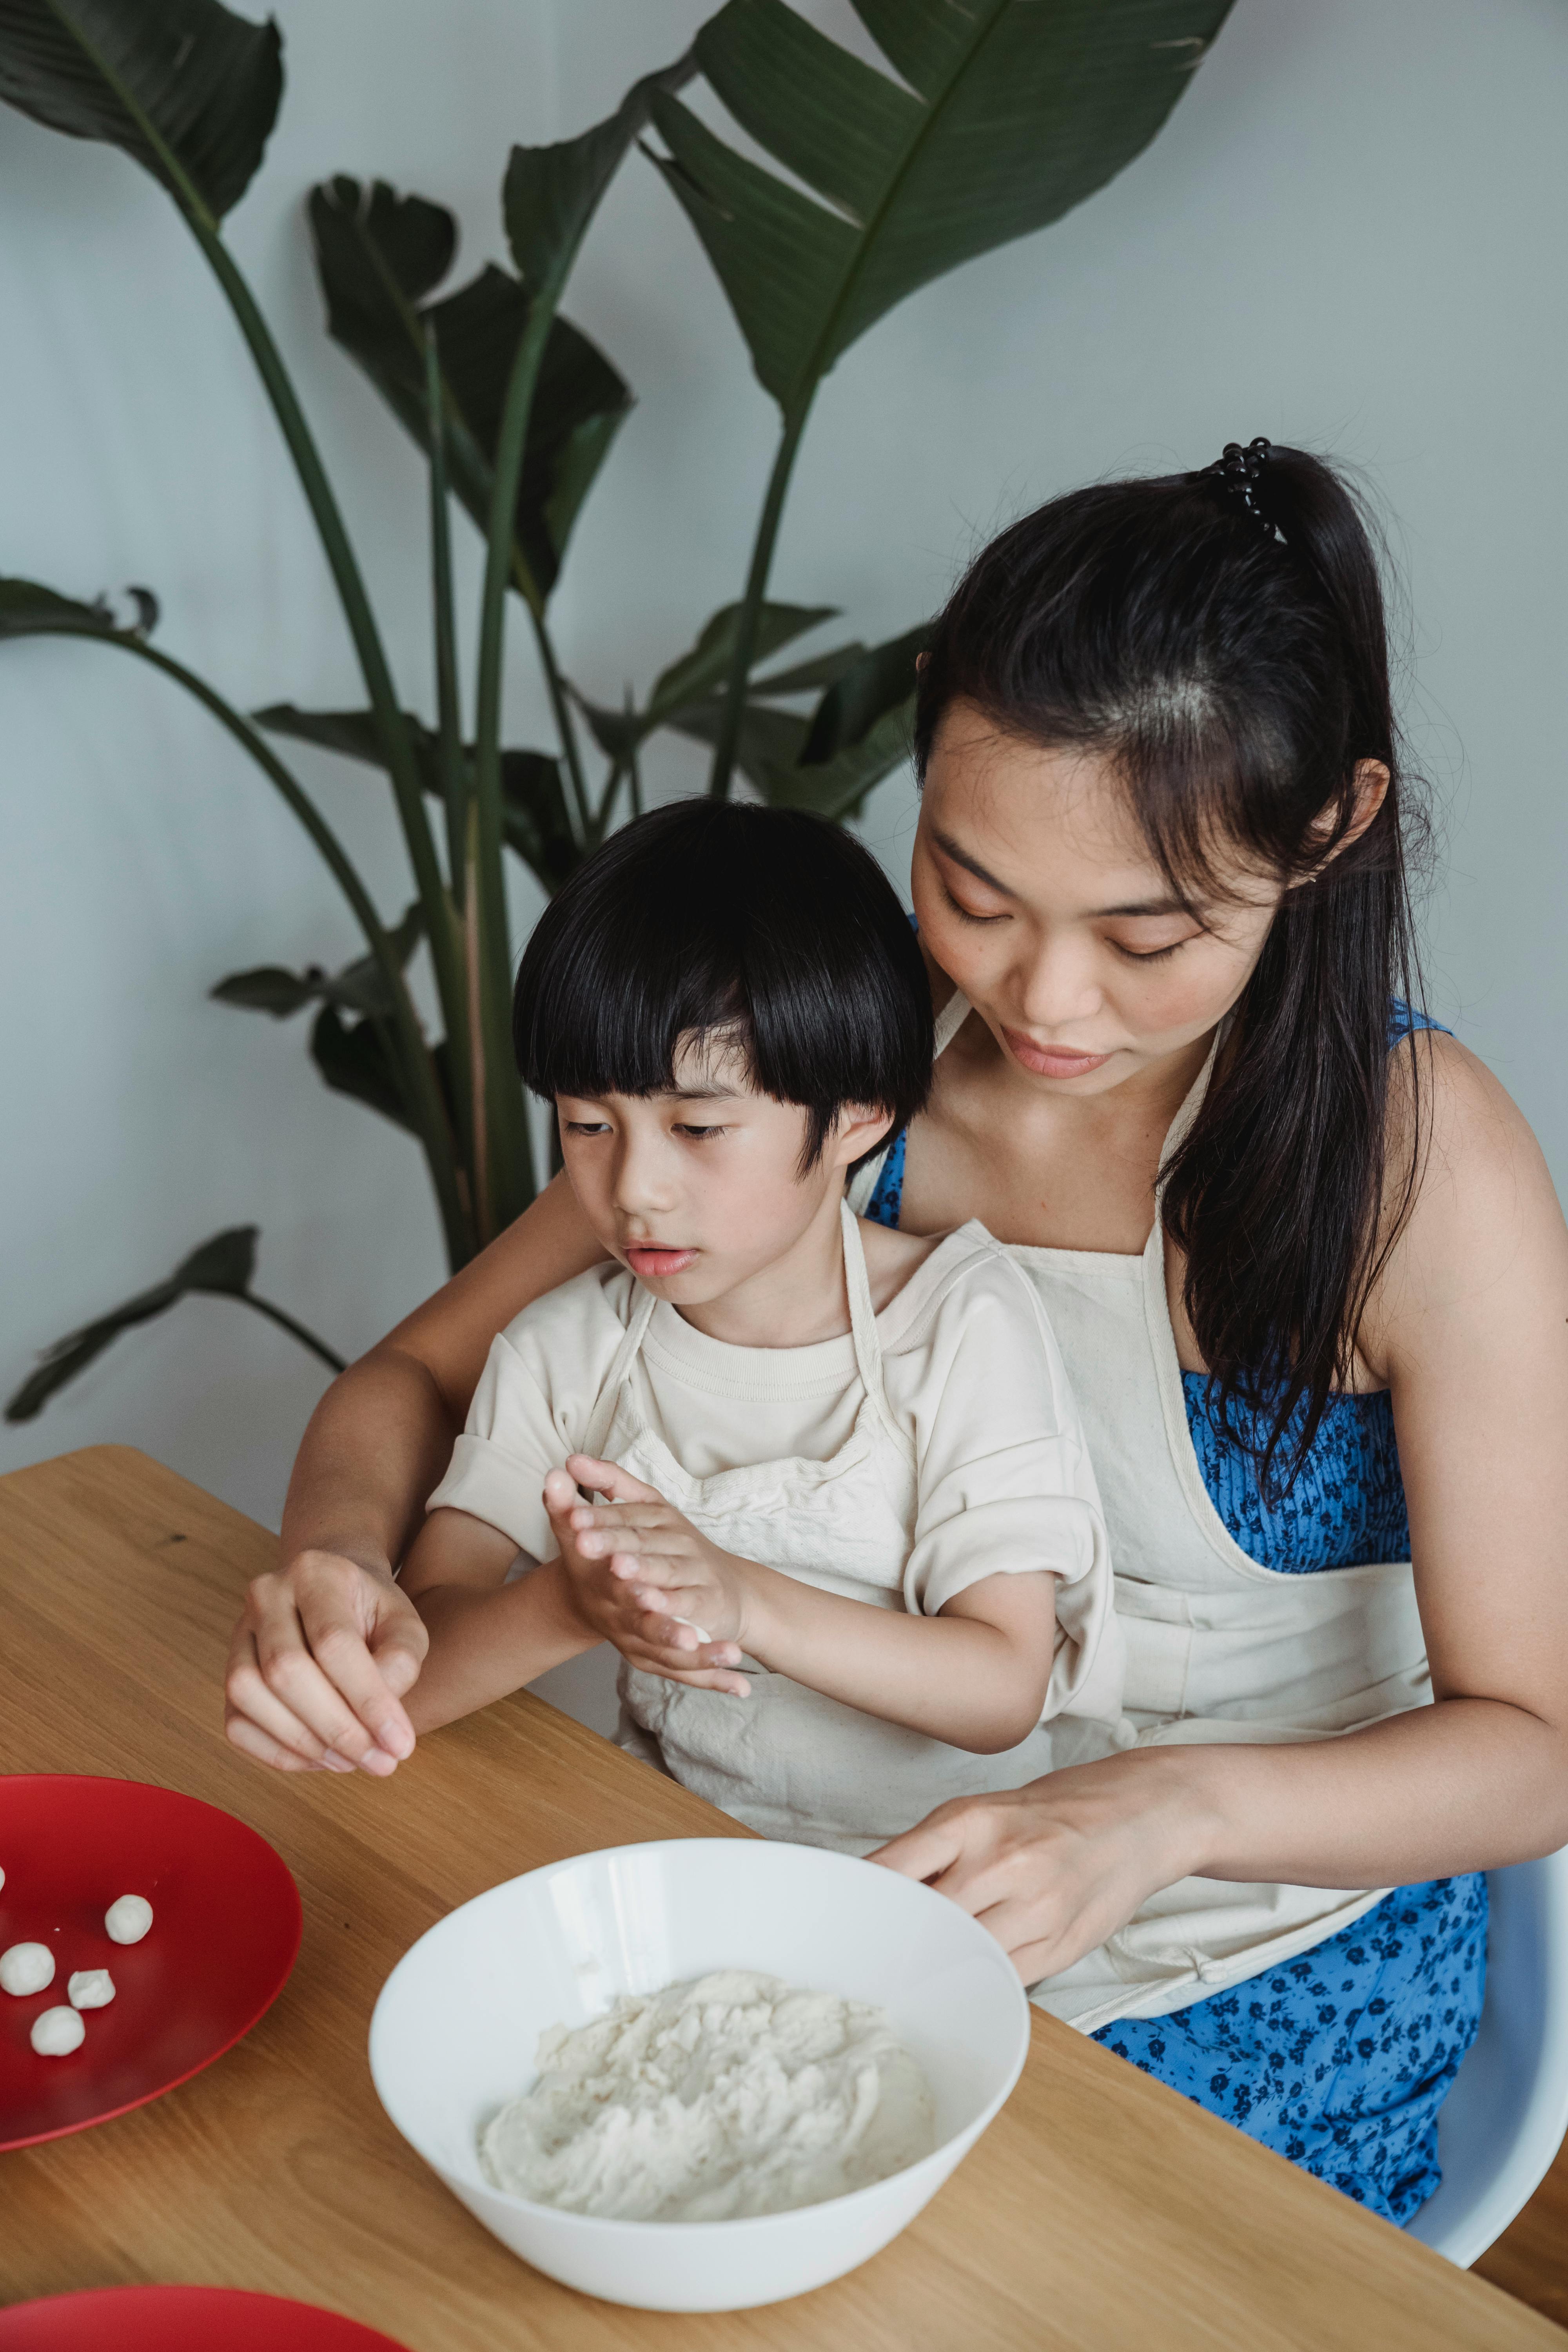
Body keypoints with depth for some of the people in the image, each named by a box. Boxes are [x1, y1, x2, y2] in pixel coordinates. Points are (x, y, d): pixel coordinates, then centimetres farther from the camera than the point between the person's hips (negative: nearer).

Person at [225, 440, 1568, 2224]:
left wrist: (1169, 1809, -35)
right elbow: (418, 1378, -3)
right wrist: (336, 1562, -27)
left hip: (1272, 1974, -3)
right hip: (883, 1871, 4)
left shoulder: (1418, 1152, -19)